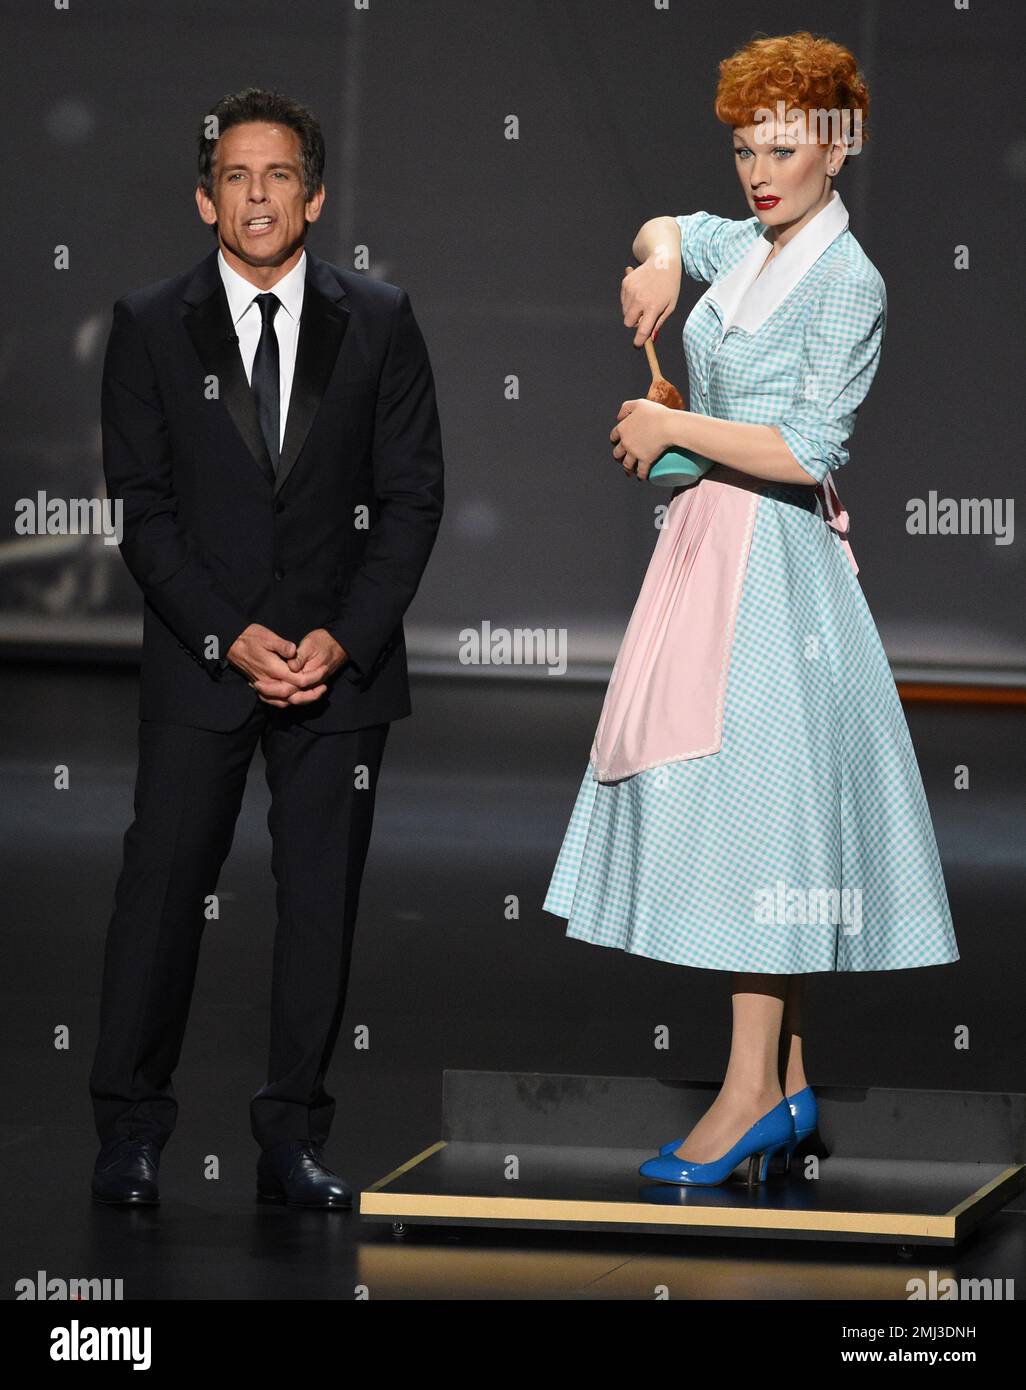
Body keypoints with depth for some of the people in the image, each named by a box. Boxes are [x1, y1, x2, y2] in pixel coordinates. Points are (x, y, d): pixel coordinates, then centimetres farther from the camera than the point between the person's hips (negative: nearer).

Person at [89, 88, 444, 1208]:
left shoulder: (377, 323, 4)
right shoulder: (151, 328, 2)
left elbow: (412, 496, 2)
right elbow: (143, 508, -1)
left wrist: (343, 638, -9)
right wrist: (230, 639, -11)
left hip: (341, 657, 1)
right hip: (197, 657, -1)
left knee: (321, 898, 2)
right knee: (163, 886, -3)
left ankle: (292, 1137, 8)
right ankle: (129, 1128, 5)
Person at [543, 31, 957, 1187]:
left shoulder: (848, 280, -10)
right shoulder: (746, 248, 12)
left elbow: (807, 451, -18)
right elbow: (666, 231, 34)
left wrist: (673, 428, -11)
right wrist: (660, 255, 11)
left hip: (775, 558, -8)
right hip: (710, 548, 8)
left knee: (755, 803, -10)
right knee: (731, 812, 7)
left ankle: (752, 1092, -9)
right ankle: (788, 1088, 12)